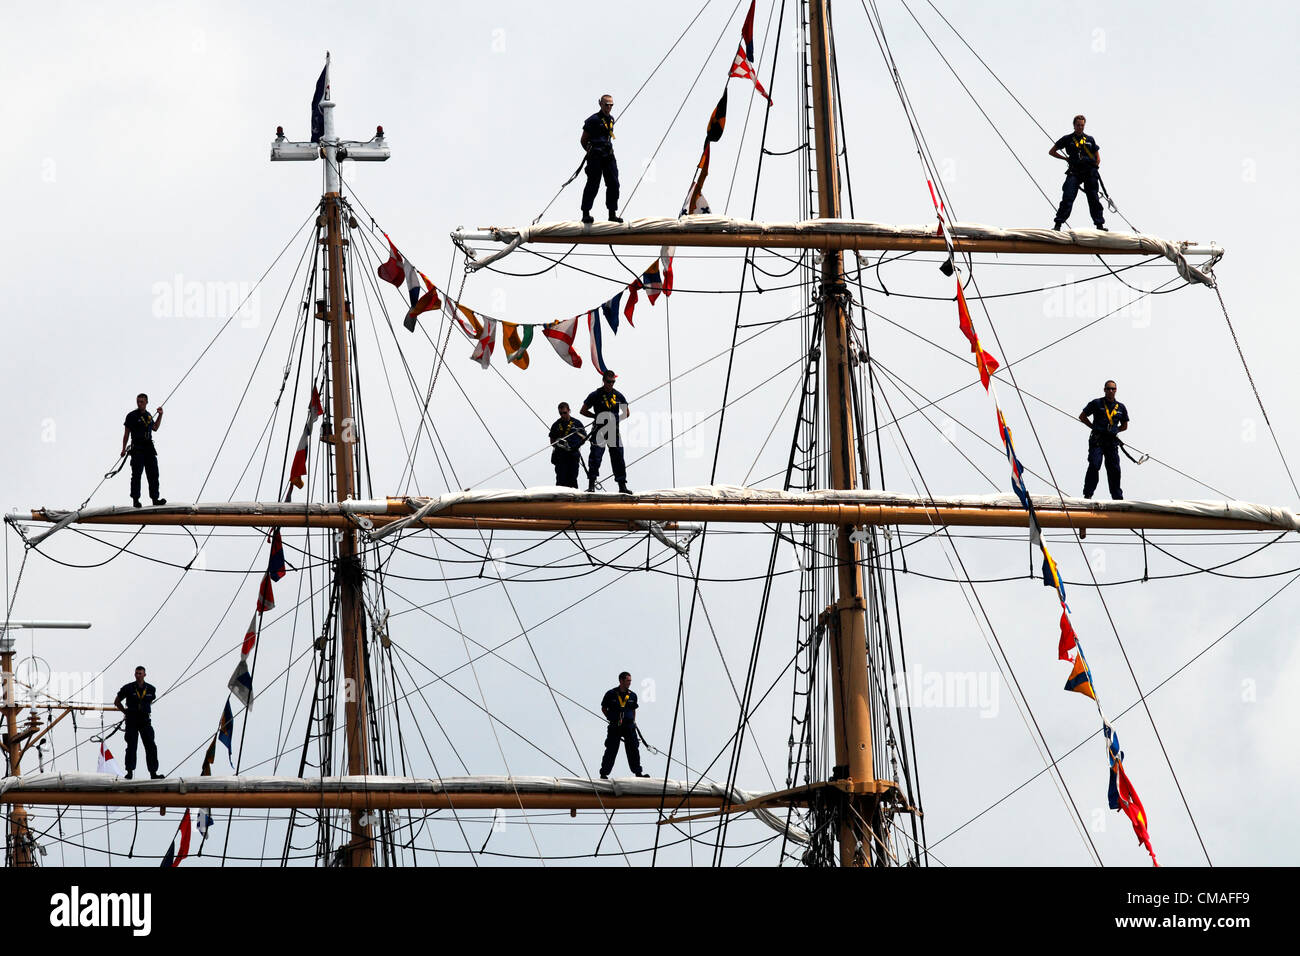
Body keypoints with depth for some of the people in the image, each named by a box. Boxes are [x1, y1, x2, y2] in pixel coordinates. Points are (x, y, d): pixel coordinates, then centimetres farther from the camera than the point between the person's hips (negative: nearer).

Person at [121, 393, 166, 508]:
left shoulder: (148, 415, 14)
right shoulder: (132, 416, -2)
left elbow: (155, 428, 29)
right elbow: (126, 433, -1)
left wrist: (160, 416, 20)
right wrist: (124, 449, -6)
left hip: (149, 447, 5)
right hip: (137, 448, -5)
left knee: (153, 474, 3)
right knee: (136, 474, -6)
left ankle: (155, 498, 7)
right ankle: (135, 499, -3)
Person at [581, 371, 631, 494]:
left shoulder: (618, 395, 9)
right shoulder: (595, 395, -1)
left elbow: (626, 413, 18)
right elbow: (583, 411, 5)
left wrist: (616, 418, 0)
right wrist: (597, 416, -6)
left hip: (614, 430, 3)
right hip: (599, 430, -3)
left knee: (618, 458, 3)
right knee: (595, 457, -8)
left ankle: (622, 486, 7)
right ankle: (591, 485, -4)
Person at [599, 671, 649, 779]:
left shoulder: (632, 695, 7)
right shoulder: (611, 694, -3)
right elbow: (603, 708, 7)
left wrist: (633, 721, 11)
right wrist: (611, 719, 0)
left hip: (629, 726, 3)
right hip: (614, 726, -3)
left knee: (633, 749, 2)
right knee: (611, 750, -1)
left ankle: (638, 771, 12)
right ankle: (604, 773, 6)